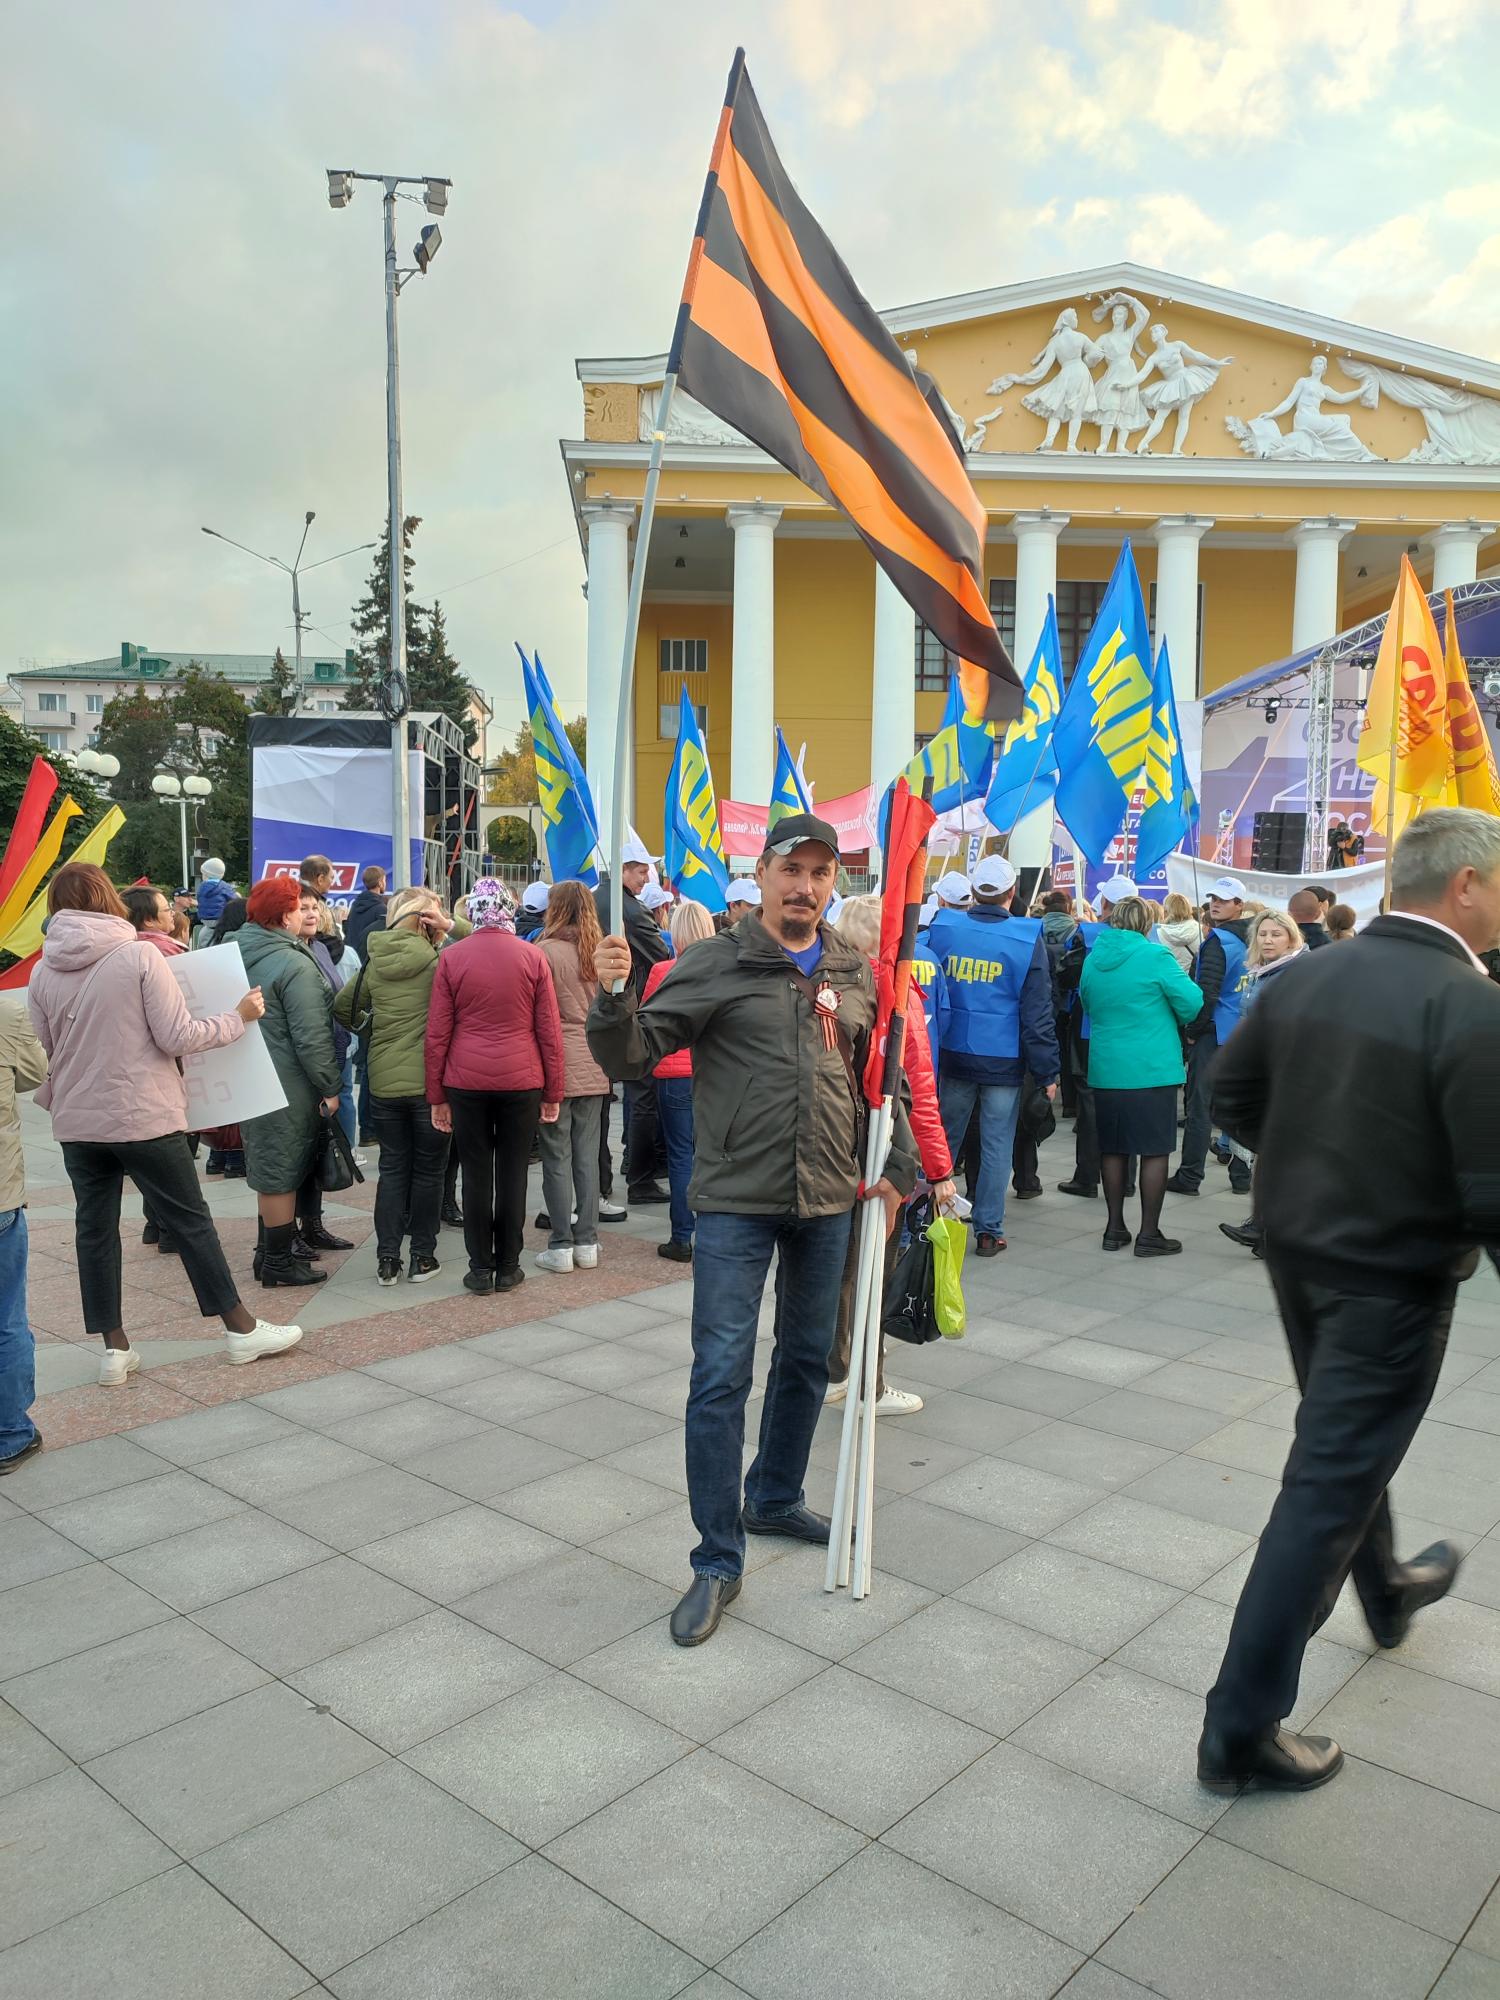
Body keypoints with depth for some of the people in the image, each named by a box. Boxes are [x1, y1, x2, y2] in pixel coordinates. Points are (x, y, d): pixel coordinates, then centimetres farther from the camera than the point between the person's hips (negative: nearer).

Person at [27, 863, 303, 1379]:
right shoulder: (139, 956, -12)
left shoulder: (43, 972, 1)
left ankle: (114, 1349, 17)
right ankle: (241, 1329, 15)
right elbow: (177, 1038, -14)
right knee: (191, 1222, 6)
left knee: (94, 1230, 12)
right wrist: (239, 1018, -1)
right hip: (143, 1119, -4)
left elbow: (39, 1056, 7)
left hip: (76, 1124, 4)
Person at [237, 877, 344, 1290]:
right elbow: (311, 1038, -21)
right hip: (288, 1088, -9)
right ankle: (280, 1262, 11)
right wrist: (330, 1087, -14)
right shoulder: (294, 965, -19)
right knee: (282, 1175, 1)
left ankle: (269, 1249, 31)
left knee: (268, 1170, 20)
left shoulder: (243, 956, 8)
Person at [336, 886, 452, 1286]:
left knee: (392, 1169, 13)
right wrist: (453, 927, -6)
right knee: (428, 1170, 10)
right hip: (429, 1082, -4)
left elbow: (342, 1006, 11)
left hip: (384, 1083, 4)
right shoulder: (439, 960, -11)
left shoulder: (375, 962, 3)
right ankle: (422, 1257, 15)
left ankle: (387, 1260, 13)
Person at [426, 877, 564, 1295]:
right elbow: (550, 1030, 1)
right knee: (512, 1173, 8)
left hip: (466, 1080, 0)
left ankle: (480, 1268, 12)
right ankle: (508, 1267, 14)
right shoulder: (532, 956, 0)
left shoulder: (451, 957, -1)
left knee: (476, 1174, 8)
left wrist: (436, 1095, 6)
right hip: (521, 1078, 0)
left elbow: (437, 1033, -1)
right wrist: (553, 1093, 7)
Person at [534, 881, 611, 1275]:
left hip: (557, 1065, -5)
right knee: (588, 1155, 9)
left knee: (557, 1157, 1)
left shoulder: (545, 951, -10)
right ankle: (587, 1242, 14)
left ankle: (561, 1246, 5)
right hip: (593, 1068, 5)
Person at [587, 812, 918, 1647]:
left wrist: (899, 1164, 8)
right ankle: (719, 1561, 10)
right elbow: (633, 1054, -11)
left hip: (828, 1202, 5)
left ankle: (776, 1498, 41)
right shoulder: (716, 964, -7)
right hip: (736, 1201, -5)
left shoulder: (856, 972, 6)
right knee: (722, 1375, -4)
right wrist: (614, 996, -29)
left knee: (808, 1361, 18)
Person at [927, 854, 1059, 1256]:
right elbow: (1037, 1013, -7)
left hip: (952, 1056, 3)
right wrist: (1047, 1072, -1)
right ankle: (988, 1230, 11)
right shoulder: (1027, 939, -9)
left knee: (944, 1138, 14)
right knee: (996, 1147, 6)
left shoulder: (943, 928, -2)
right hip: (1004, 1061, -2)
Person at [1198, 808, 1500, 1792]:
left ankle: (1388, 1592, 56)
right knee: (1327, 1486, 2)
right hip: (1394, 1276, -7)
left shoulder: (1309, 975, -2)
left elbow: (1232, 1099, 8)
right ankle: (1242, 1727, 12)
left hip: (1298, 1248, 8)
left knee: (1349, 1444, 29)